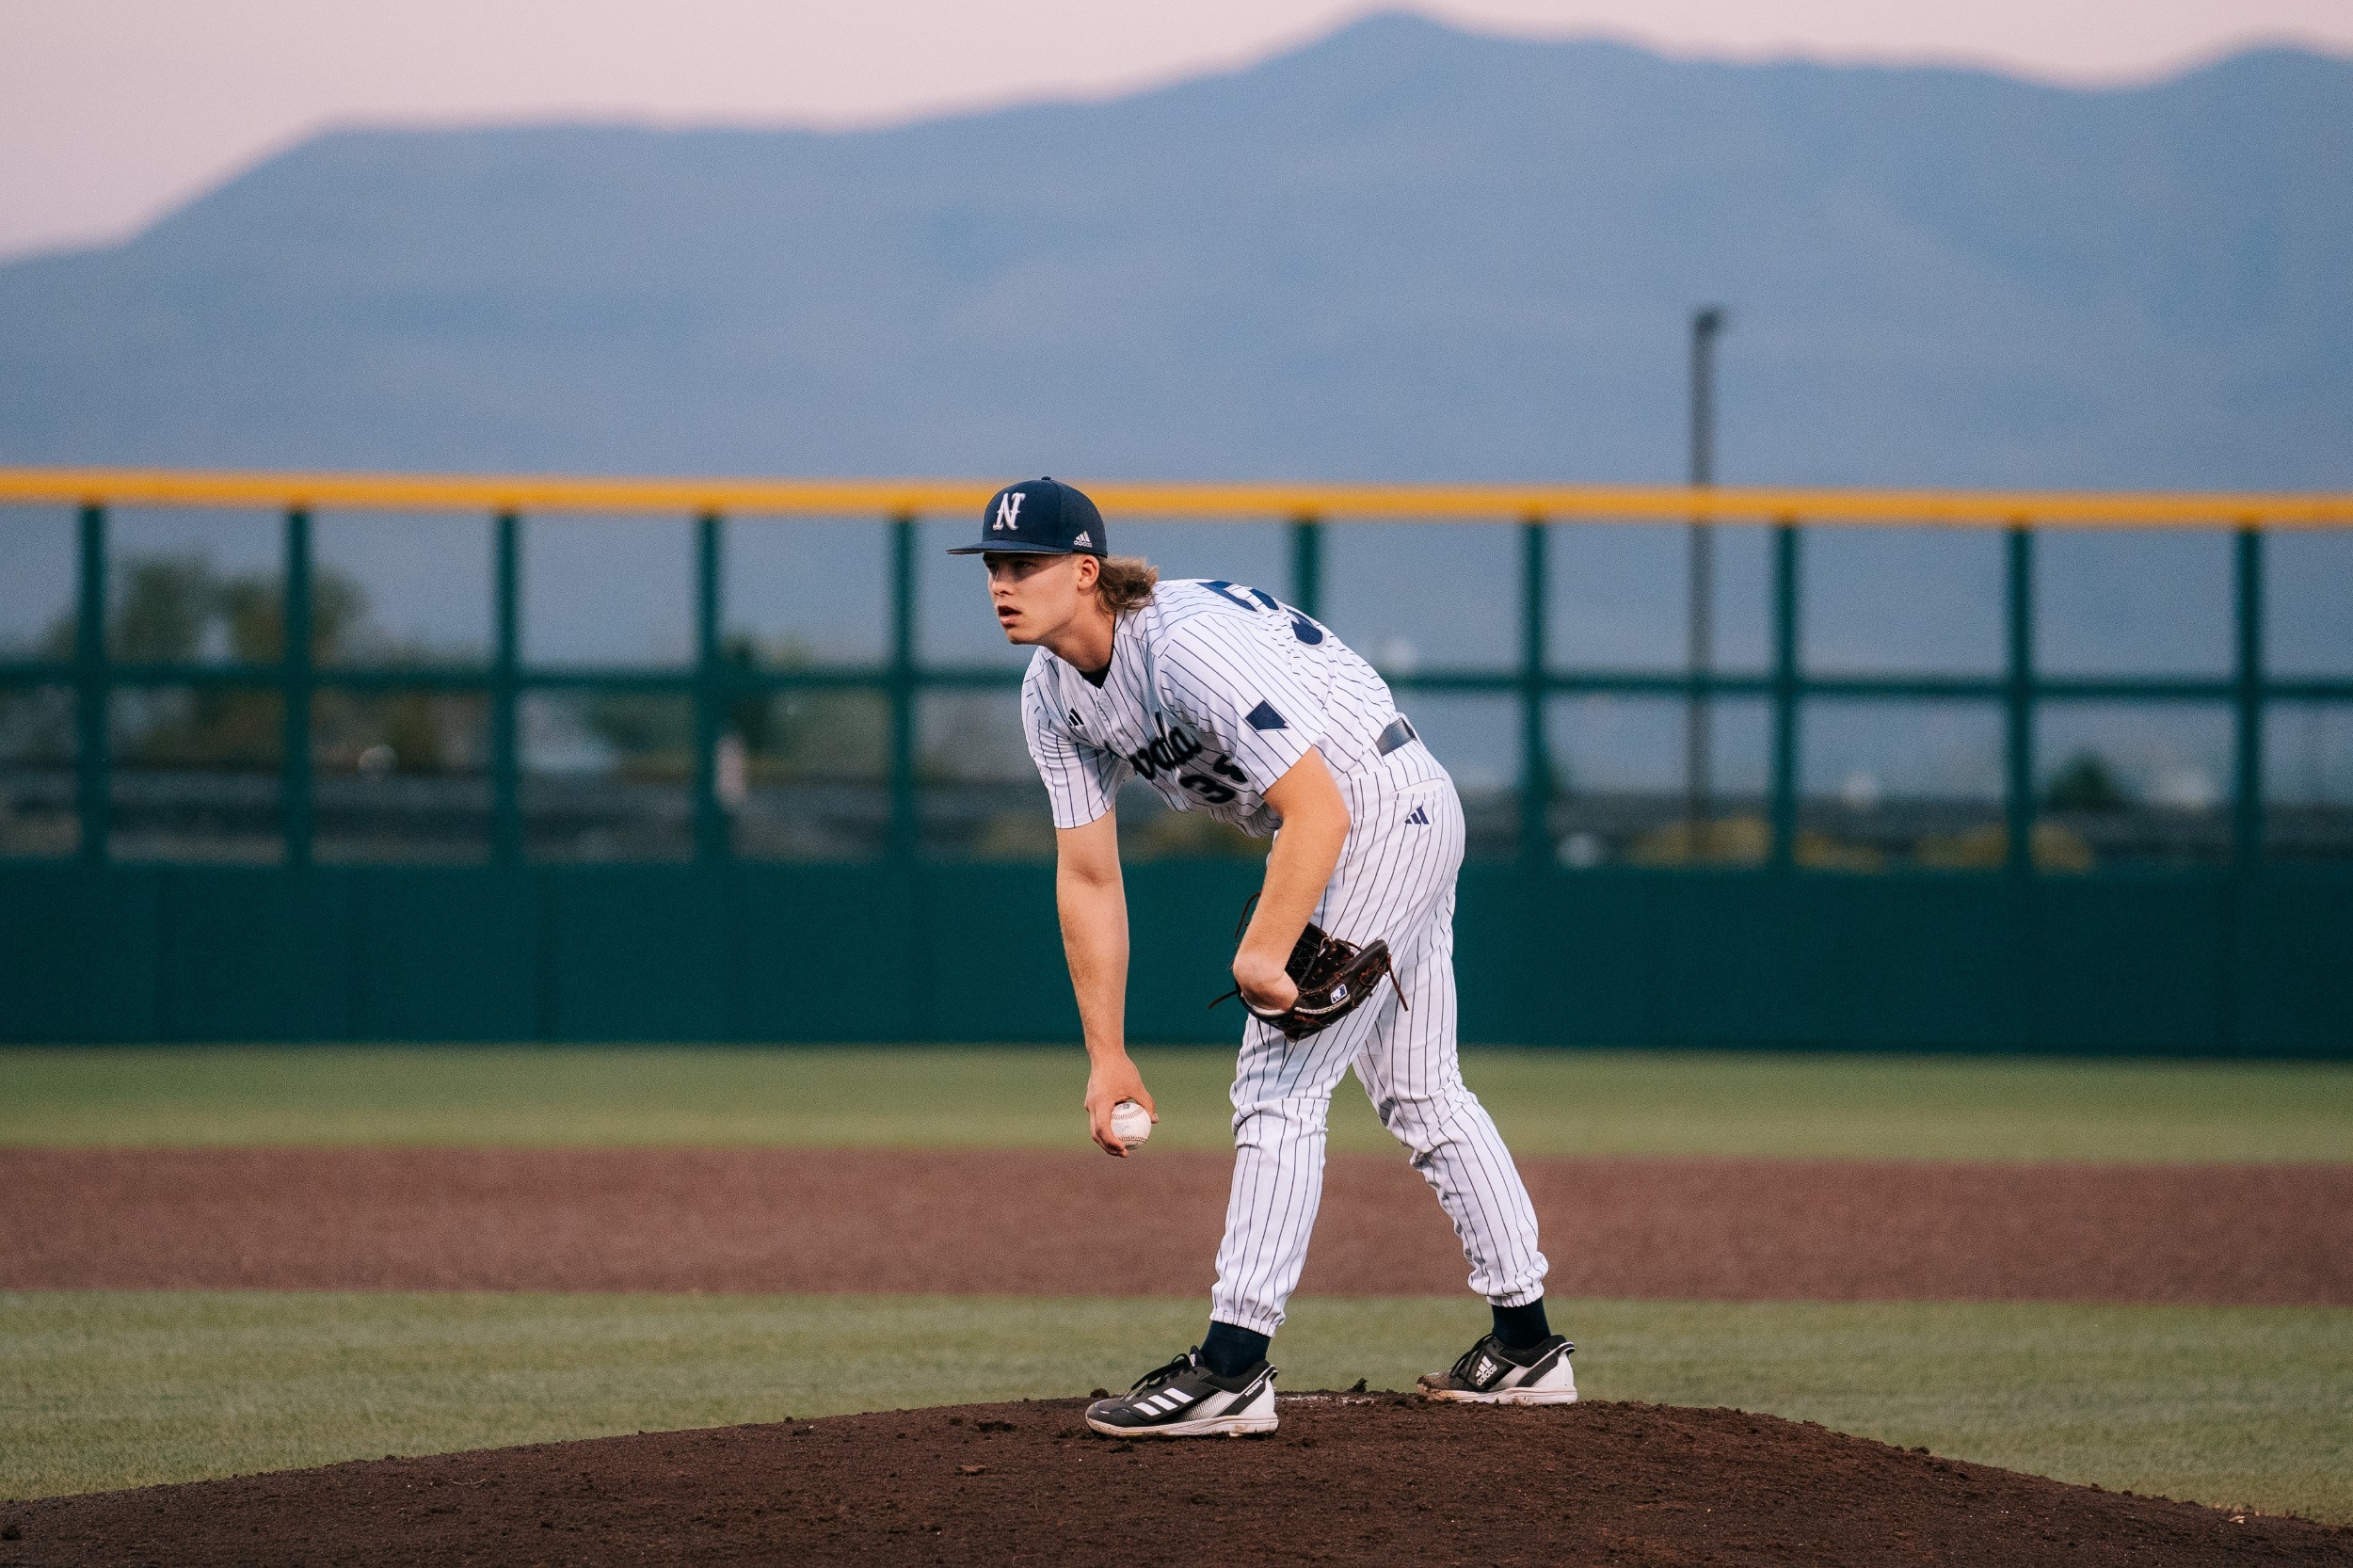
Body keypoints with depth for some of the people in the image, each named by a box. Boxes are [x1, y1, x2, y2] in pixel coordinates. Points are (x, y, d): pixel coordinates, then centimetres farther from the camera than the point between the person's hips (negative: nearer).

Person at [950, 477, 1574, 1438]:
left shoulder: (1192, 645, -32)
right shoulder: (1052, 693, -4)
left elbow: (1318, 810, -36)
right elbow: (1087, 878, 0)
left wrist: (1261, 956, -38)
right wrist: (1106, 1056, -2)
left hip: (1388, 809, -10)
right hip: (1331, 832, 10)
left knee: (1278, 1085, -15)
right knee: (1420, 1095, 17)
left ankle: (1231, 1369, -16)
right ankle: (1526, 1345, 27)